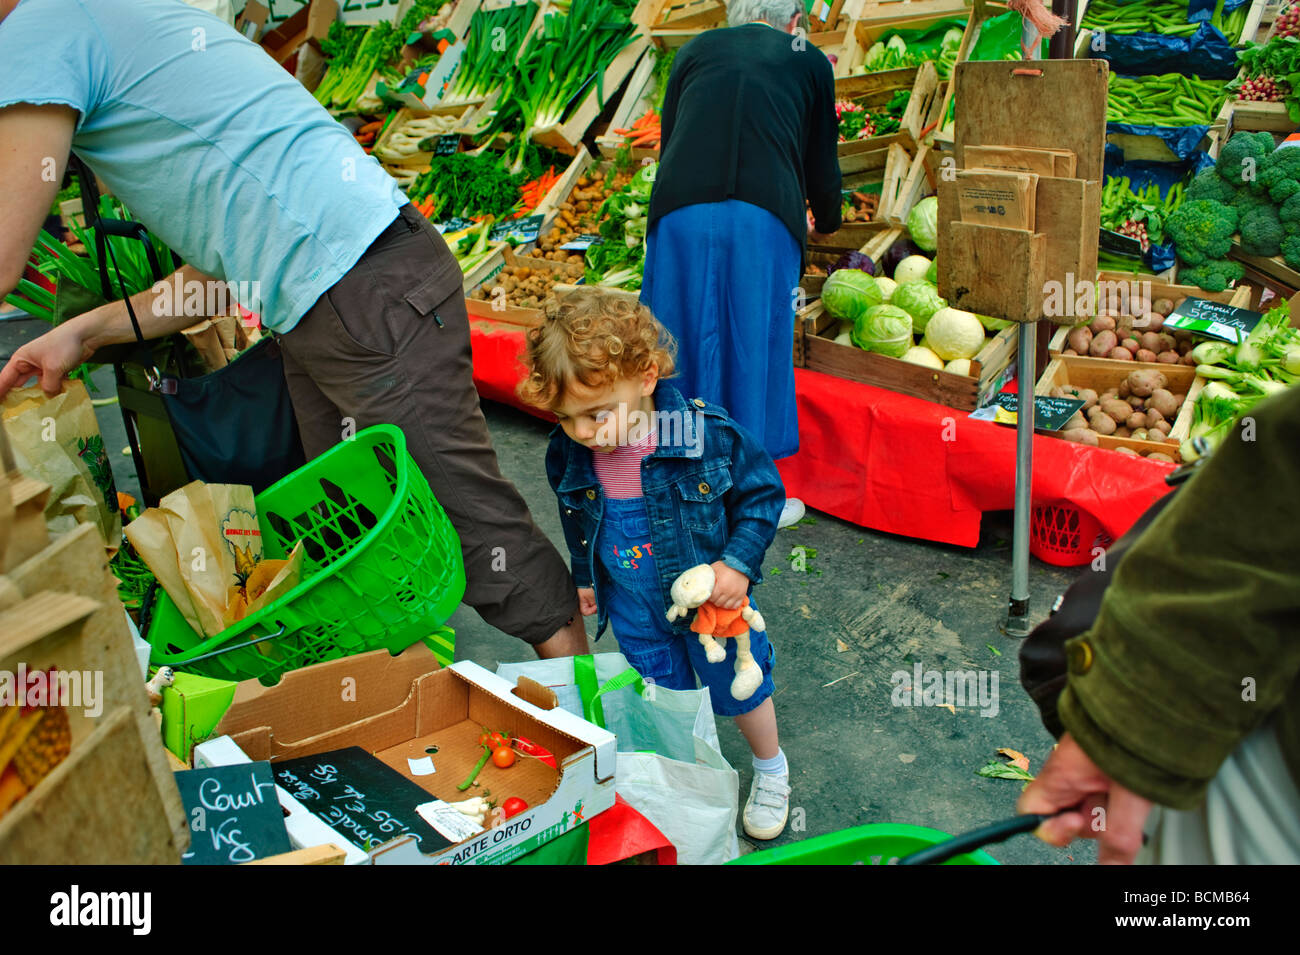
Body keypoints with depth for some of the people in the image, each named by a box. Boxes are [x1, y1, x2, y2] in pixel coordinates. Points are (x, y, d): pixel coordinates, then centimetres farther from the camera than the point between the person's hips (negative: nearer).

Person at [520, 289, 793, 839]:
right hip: (633, 607, 3)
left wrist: (738, 563, -21)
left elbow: (762, 492, -12)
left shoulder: (707, 435, -28)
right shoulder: (568, 454, -15)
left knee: (737, 690, 18)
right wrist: (585, 576, 16)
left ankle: (770, 767, 48)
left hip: (710, 593, -2)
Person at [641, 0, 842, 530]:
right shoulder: (809, 61, 20)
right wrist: (825, 222, 42)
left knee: (681, 345, 10)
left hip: (680, 212, 2)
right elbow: (821, 159, 23)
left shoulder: (697, 48, 23)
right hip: (766, 217, -1)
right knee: (754, 348, 9)